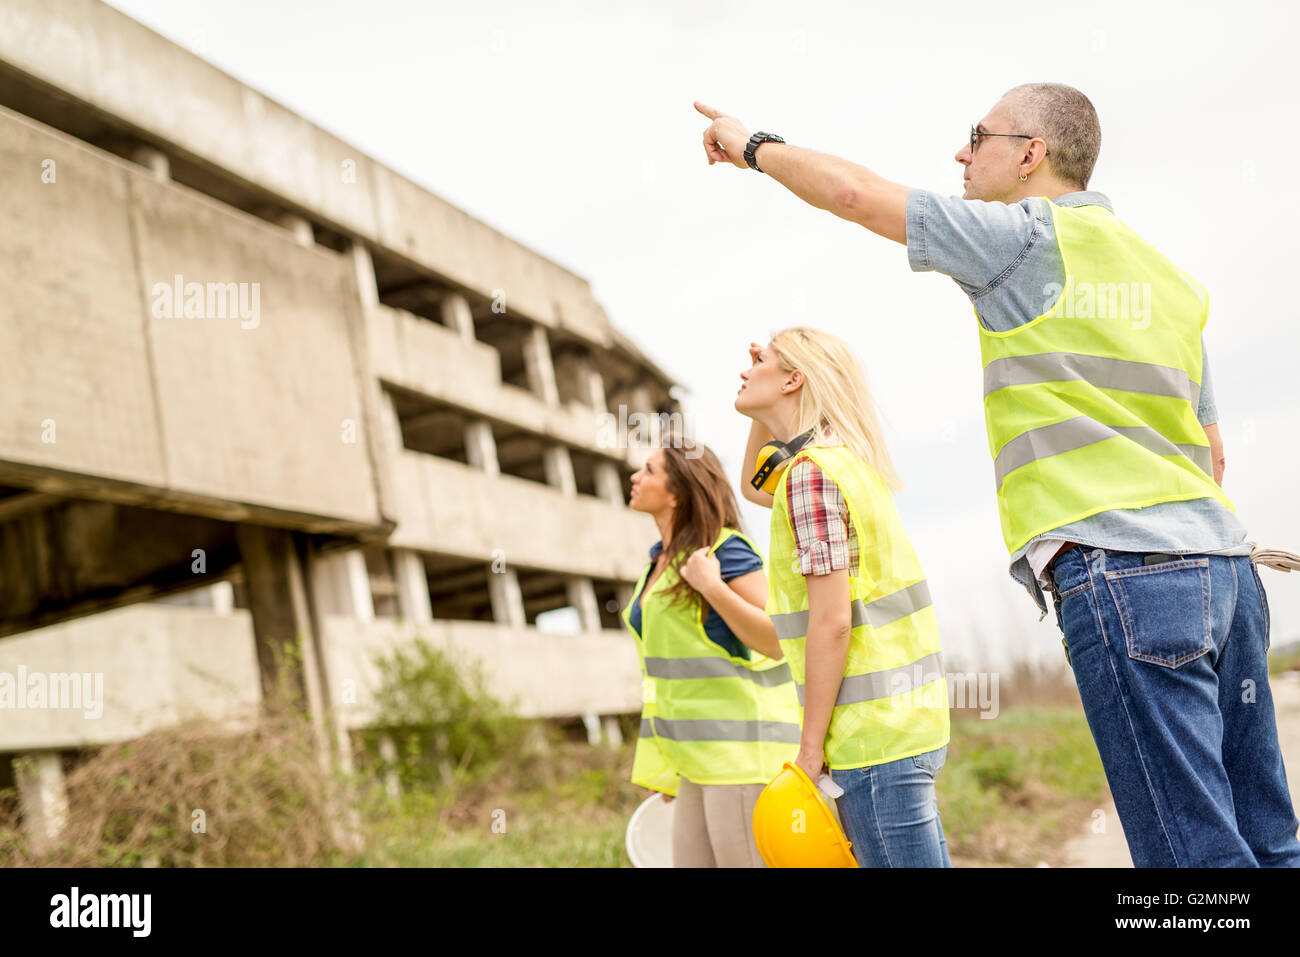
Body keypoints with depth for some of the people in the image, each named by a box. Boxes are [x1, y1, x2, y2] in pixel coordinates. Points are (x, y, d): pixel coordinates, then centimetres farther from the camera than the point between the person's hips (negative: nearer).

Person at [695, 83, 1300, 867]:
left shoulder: (1028, 236, 0)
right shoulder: (1170, 274, 23)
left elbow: (850, 192, 2)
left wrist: (752, 145, 17)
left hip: (1117, 565, -8)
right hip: (1224, 560, 8)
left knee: (1198, 849, -8)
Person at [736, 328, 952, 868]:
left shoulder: (811, 471, -13)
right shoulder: (842, 461, 15)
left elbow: (831, 622, -19)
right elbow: (755, 489, 37)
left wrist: (810, 747, -14)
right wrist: (764, 412, 23)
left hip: (874, 732, -10)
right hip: (909, 720, 10)